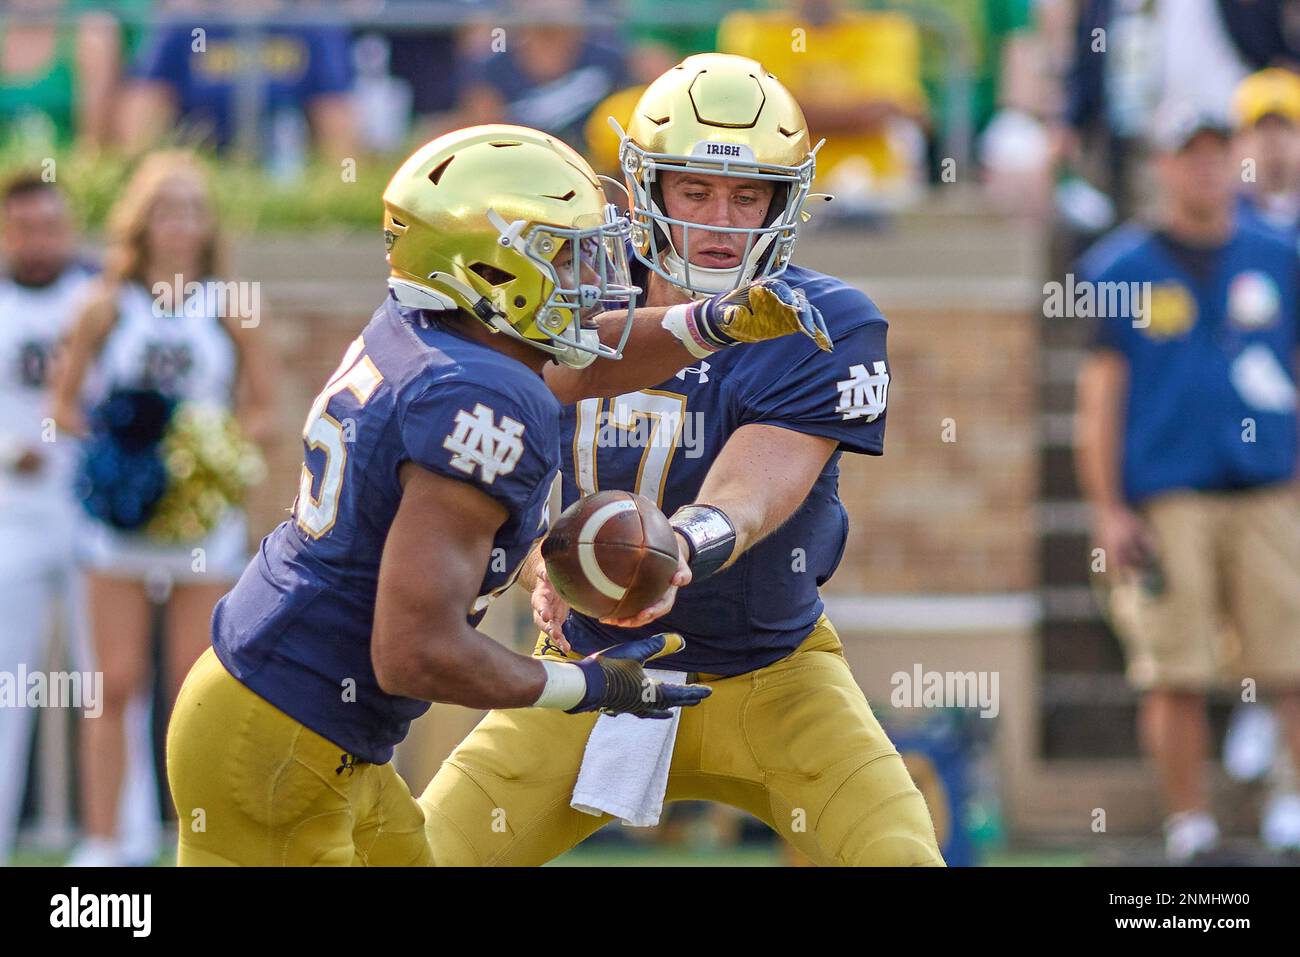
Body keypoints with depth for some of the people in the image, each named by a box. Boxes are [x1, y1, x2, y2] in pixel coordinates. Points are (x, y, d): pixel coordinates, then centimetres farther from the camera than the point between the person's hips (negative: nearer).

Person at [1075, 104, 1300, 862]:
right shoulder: (1118, 269, 6)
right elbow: (1100, 395, 6)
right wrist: (1108, 511, -1)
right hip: (1163, 505, -1)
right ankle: (1191, 829, 4)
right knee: (1177, 678, -4)